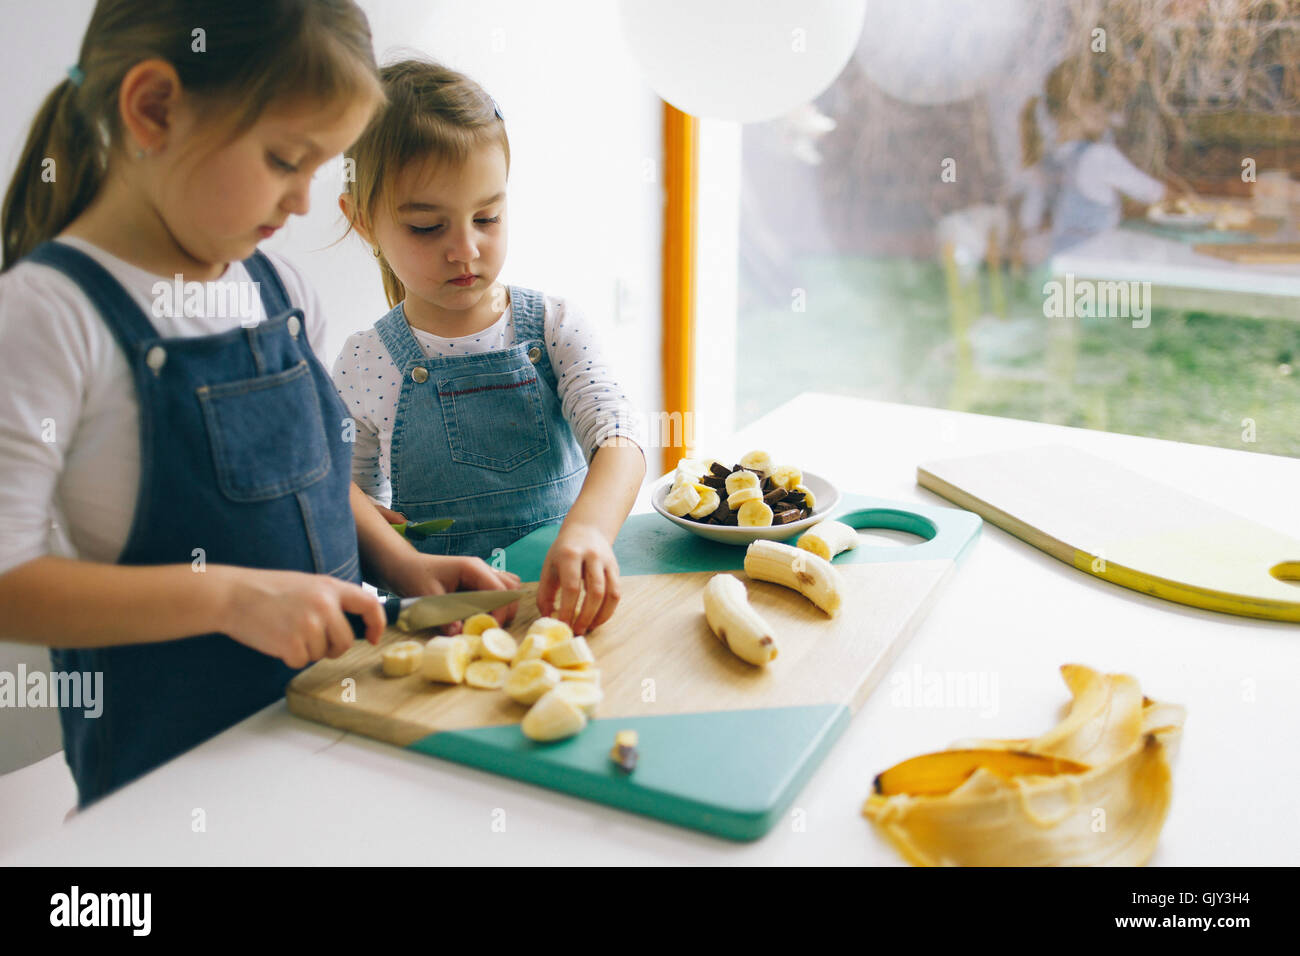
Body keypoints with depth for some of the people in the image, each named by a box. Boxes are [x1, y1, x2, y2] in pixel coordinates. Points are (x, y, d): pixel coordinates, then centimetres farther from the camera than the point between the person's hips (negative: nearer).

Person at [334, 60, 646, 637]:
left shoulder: (555, 328, 0)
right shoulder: (362, 368, 0)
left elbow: (619, 442, -15)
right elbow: (354, 496, 13)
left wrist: (587, 530, -36)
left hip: (564, 591, 1)